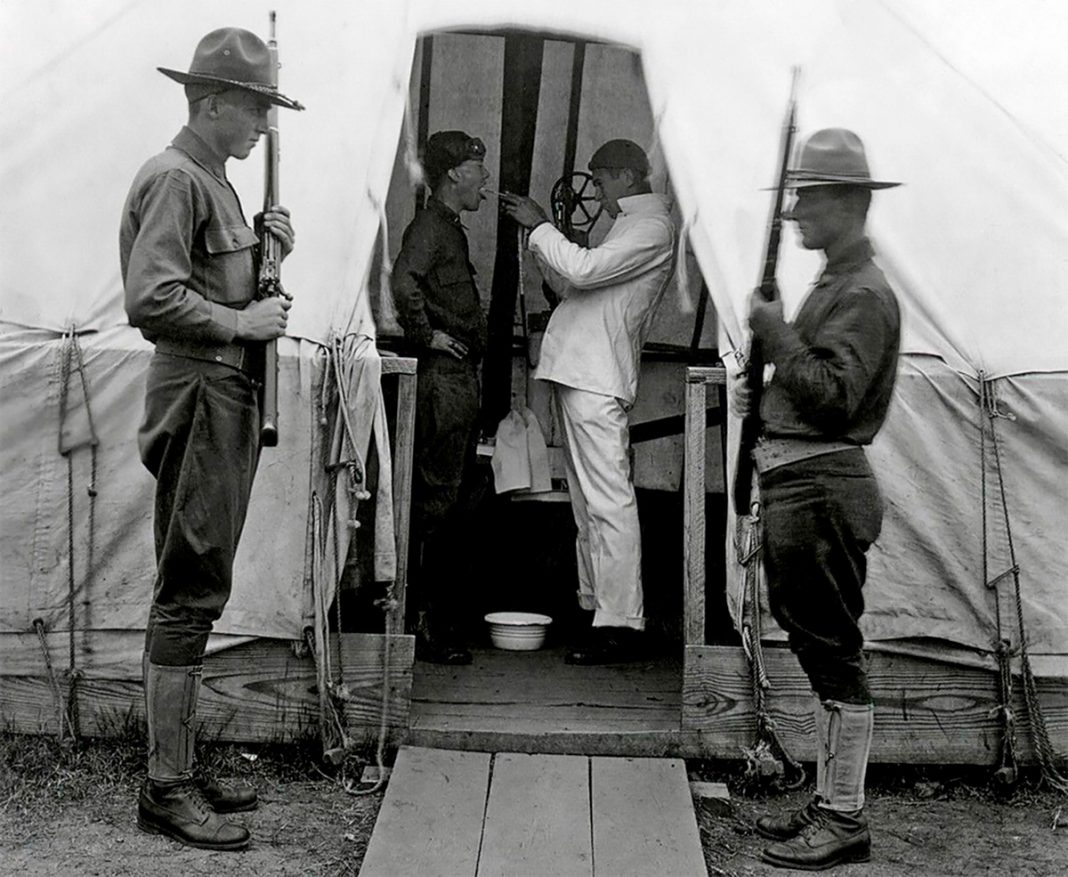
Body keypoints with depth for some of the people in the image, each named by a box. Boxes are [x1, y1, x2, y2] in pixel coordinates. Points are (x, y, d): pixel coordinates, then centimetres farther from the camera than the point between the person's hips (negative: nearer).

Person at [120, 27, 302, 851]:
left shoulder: (212, 180, 20)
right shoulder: (174, 177, -11)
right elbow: (152, 298, -22)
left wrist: (266, 249, 8)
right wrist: (241, 323, -16)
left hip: (229, 396, 10)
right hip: (198, 392, -10)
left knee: (198, 590, 12)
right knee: (190, 592, -7)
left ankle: (181, 769, 22)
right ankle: (166, 789, 1)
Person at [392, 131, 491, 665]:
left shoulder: (451, 230, 21)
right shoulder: (429, 227, -11)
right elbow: (404, 281, -29)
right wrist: (425, 336, -20)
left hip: (462, 377, 11)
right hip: (441, 376, -11)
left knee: (459, 500, 13)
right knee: (435, 497, -8)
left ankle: (444, 618, 22)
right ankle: (424, 625, -2)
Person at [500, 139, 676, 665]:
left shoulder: (652, 227, -8)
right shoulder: (629, 226, 25)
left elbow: (582, 270, -20)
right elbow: (574, 284, 25)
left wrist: (538, 226, -7)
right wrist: (539, 231, 18)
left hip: (596, 377, -11)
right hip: (577, 370, 11)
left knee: (608, 502, -11)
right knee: (586, 501, 13)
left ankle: (621, 624, -10)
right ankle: (594, 606, 21)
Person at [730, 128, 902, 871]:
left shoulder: (864, 294, -13)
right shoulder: (835, 284, 19)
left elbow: (833, 396, -22)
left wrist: (776, 331, -17)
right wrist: (765, 393, 14)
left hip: (821, 488, -11)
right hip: (798, 484, 11)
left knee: (834, 653, -3)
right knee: (819, 649, 15)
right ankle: (830, 801, 26)